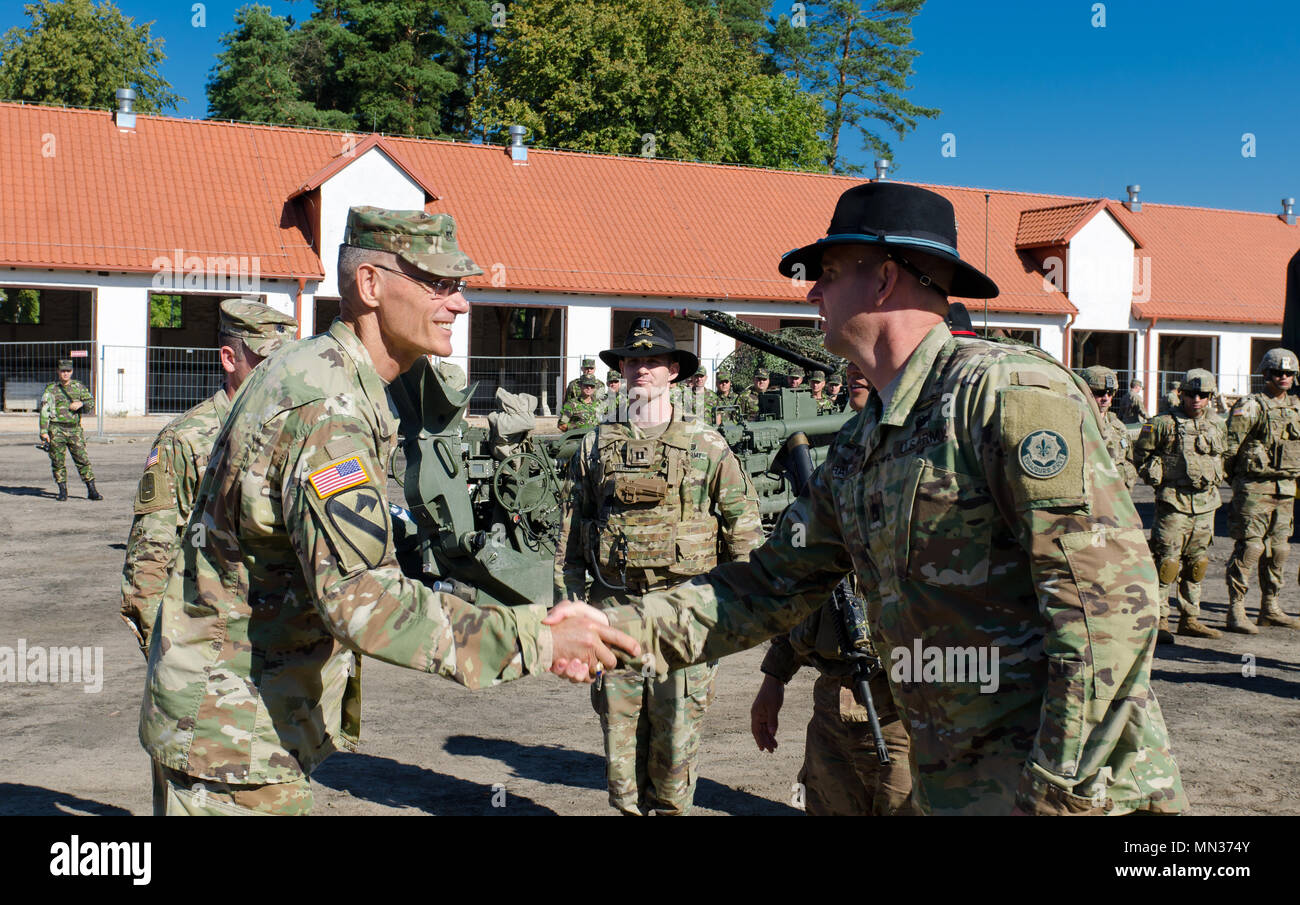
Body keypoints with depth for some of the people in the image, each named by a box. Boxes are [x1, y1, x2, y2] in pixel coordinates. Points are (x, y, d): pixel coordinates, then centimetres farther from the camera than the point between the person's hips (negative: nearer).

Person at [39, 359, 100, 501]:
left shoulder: (79, 386, 10)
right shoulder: (51, 389, 2)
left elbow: (91, 403, 12)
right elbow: (44, 411, -2)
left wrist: (81, 404, -10)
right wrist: (44, 432, -9)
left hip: (75, 430, 2)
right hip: (57, 430, -2)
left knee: (83, 460, -1)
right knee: (58, 462, 2)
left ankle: (92, 491, 2)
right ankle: (63, 492, 12)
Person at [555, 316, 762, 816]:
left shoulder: (707, 445, 2)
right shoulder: (596, 445, 9)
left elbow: (744, 531, 3)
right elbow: (570, 539, 12)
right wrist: (569, 608, 6)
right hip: (614, 611, 2)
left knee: (675, 740, 3)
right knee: (620, 738, 8)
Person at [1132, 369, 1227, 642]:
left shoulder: (1216, 428, 13)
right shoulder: (1165, 424, -6)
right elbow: (1140, 453, 2)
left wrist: (1213, 479, 18)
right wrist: (1155, 475, -2)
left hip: (1206, 504, 6)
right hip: (1174, 501, -6)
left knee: (1197, 563, 11)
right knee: (1167, 561, -8)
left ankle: (1190, 619, 20)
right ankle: (1159, 621, -3)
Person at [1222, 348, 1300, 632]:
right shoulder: (1251, 406, -9)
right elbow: (1230, 444, -11)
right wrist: (1235, 478, -6)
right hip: (1255, 487, -7)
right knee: (1249, 547, -8)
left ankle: (1270, 608, 21)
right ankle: (1236, 612, -4)